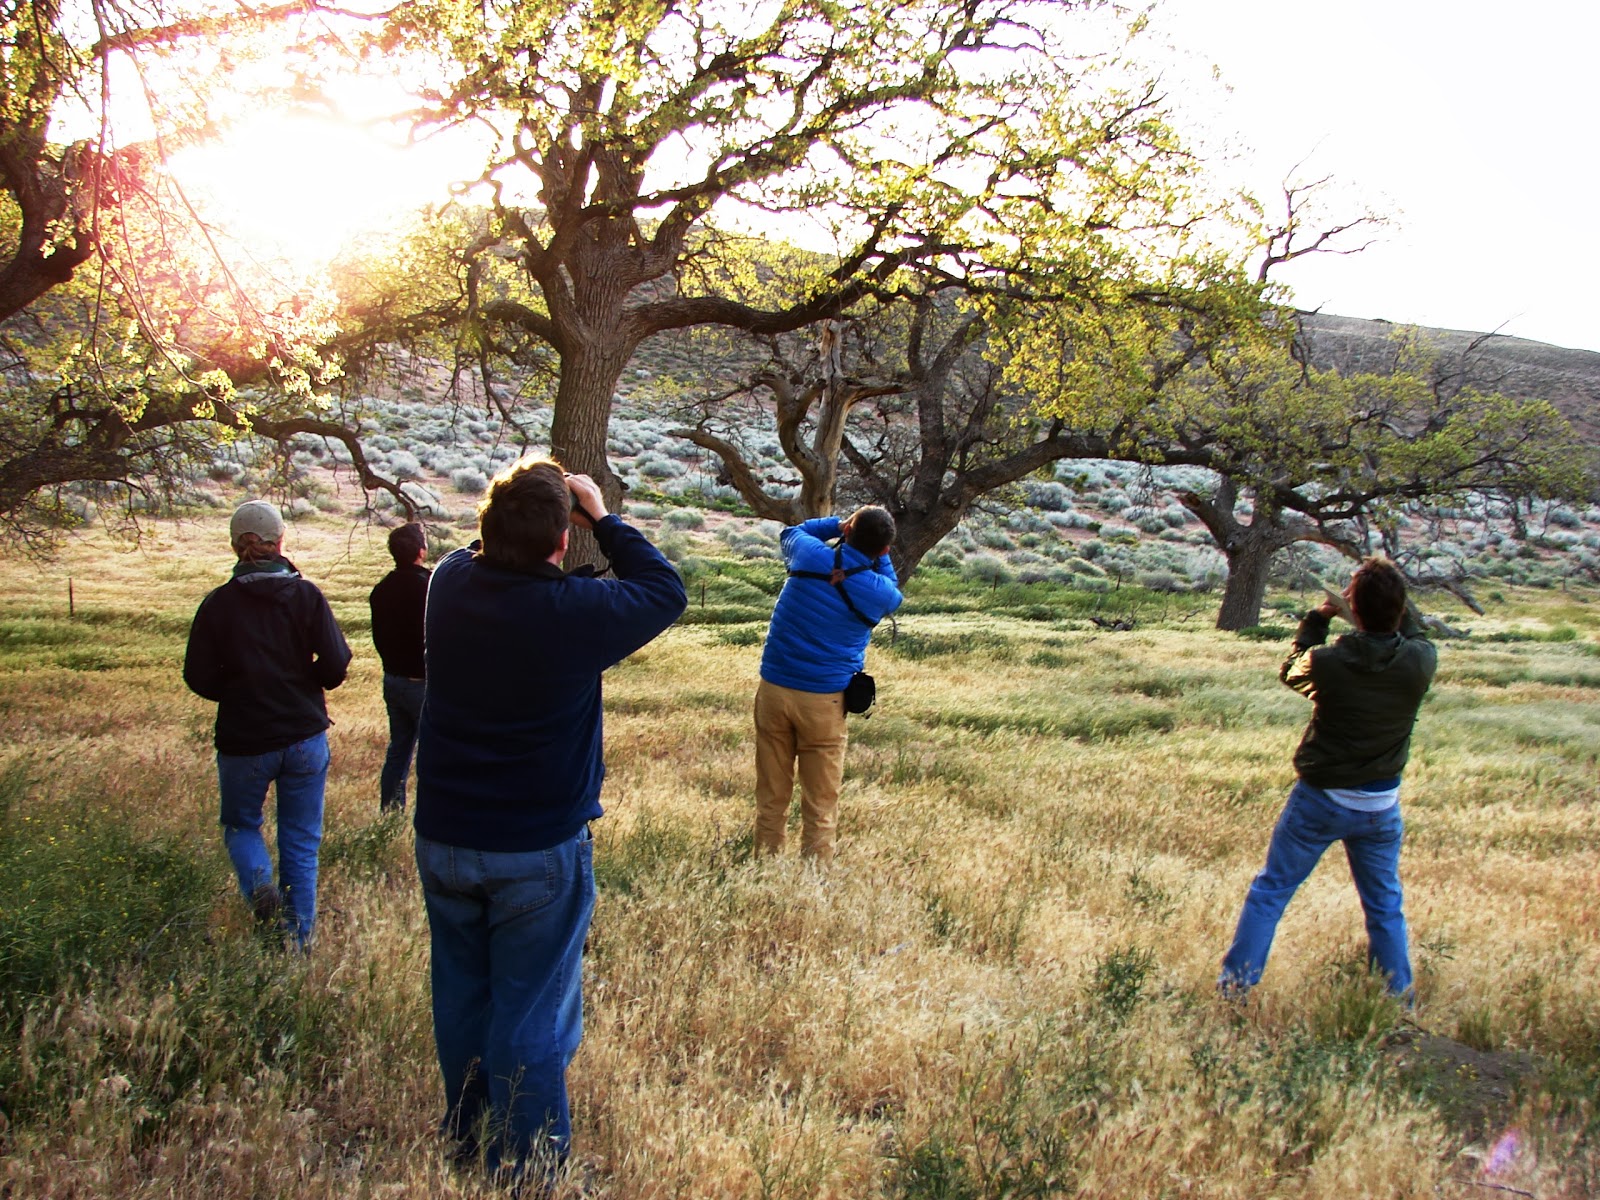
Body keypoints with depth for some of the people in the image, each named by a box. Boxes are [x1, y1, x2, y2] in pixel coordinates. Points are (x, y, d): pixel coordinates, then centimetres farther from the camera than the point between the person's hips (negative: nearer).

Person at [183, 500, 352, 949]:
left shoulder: (217, 604, -7)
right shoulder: (307, 595, -8)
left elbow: (198, 677, -5)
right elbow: (335, 665, -10)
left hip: (243, 740, 0)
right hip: (305, 737, 1)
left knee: (240, 824, 22)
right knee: (301, 844, 12)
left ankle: (259, 886, -6)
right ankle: (298, 943, 15)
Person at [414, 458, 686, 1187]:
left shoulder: (449, 582, -8)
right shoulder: (576, 610, -24)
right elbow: (665, 591, -6)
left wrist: (514, 516, 4)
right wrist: (602, 517, -3)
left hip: (443, 839, 6)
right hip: (539, 853, -5)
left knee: (462, 998, 21)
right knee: (531, 1017, 8)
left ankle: (465, 1143, 40)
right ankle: (525, 1171, 22)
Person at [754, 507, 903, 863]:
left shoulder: (809, 554, -6)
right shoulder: (881, 593, -8)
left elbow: (789, 533, 19)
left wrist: (839, 525, 18)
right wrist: (878, 550, 14)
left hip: (774, 689, 2)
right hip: (823, 700, -2)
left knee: (771, 800, 12)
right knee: (820, 807, 7)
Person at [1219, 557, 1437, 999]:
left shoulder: (1328, 662, -23)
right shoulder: (1420, 663, -16)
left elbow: (1292, 672, 2)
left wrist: (1316, 619, 10)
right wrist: (1394, 602, 9)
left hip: (1320, 799, -2)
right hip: (1381, 805, 3)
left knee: (1271, 890, 11)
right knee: (1385, 905, 20)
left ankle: (1235, 984, 14)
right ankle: (1399, 998, 29)